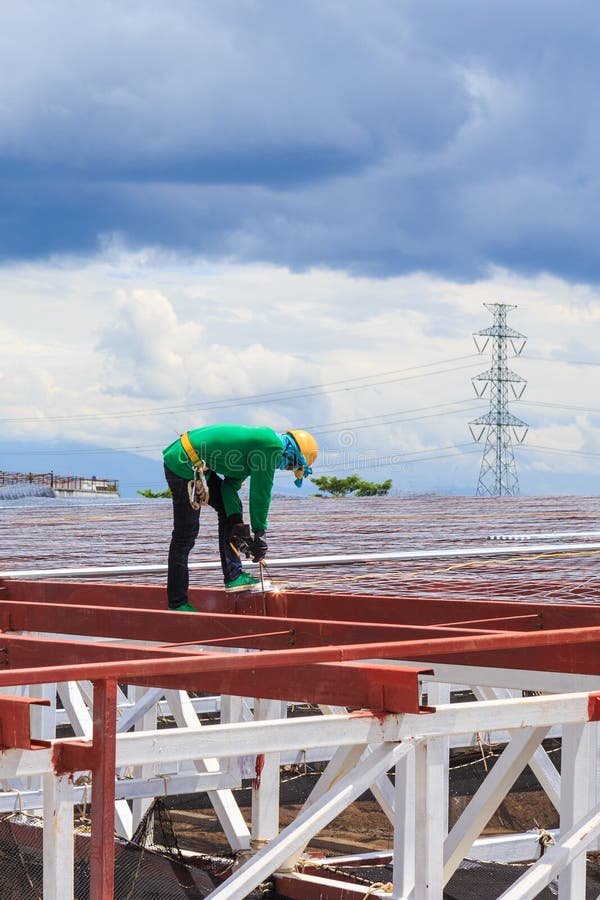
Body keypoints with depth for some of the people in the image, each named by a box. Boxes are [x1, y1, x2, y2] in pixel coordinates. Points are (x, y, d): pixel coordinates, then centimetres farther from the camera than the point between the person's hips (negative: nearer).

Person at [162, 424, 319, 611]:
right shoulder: (273, 445, -11)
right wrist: (259, 532, -2)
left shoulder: (260, 440, 19)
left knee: (229, 507, 16)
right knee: (185, 536, -5)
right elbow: (261, 493, -10)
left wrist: (237, 522, 3)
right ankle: (177, 604, 2)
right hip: (184, 465, -11)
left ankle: (233, 577, 16)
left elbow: (230, 484, 14)